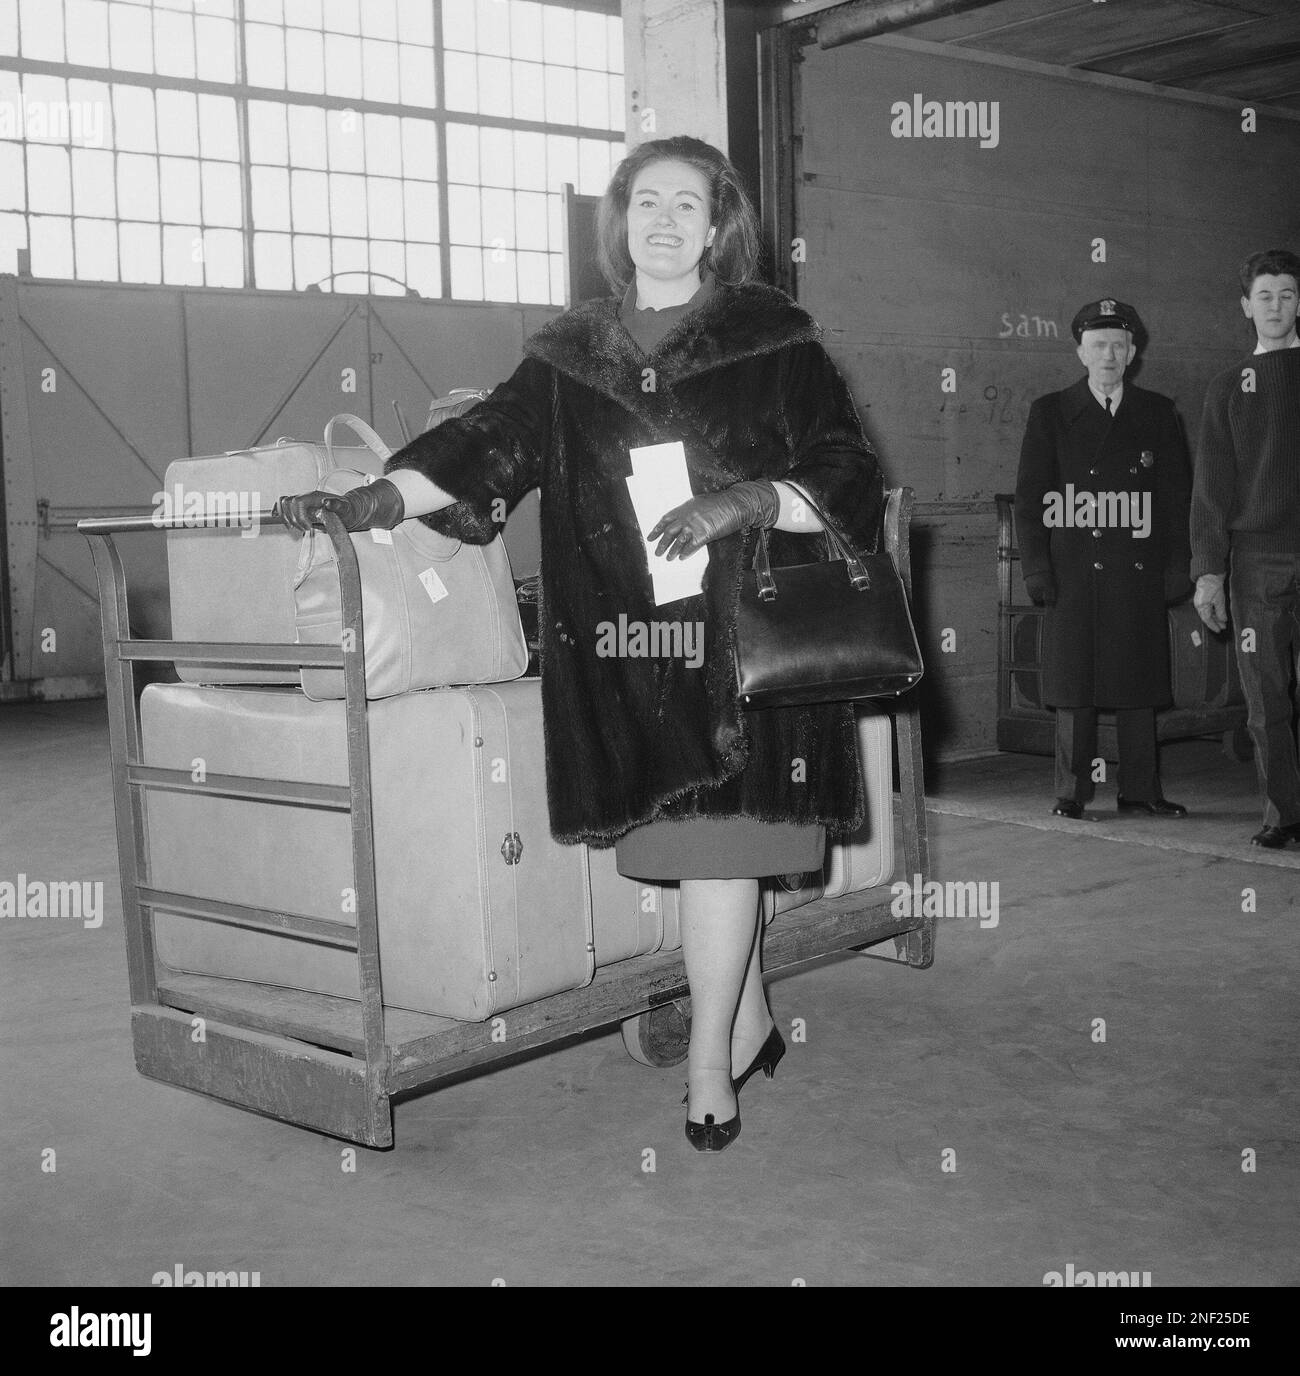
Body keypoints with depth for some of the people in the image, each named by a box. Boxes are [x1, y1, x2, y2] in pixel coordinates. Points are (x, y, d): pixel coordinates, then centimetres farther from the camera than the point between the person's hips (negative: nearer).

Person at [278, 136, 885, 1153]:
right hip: (618, 641, 3)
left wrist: (746, 501, -18)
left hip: (740, 632, -3)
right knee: (688, 839, 8)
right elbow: (489, 442, 2)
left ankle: (710, 1062, 7)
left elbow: (848, 478, -1)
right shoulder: (570, 353, 12)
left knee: (716, 838, -6)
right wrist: (374, 500, -13)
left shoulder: (773, 341, 2)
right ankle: (748, 1025, 26)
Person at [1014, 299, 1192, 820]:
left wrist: (1177, 567, 2)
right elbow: (1030, 496, 3)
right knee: (1073, 683, 0)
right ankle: (1072, 793, 7)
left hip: (1139, 573, 2)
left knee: (1139, 682, 4)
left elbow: (1175, 496, 10)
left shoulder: (1158, 413, 12)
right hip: (1072, 572, -2)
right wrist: (1036, 568, -6)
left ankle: (1141, 791, 11)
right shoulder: (1050, 413, 6)